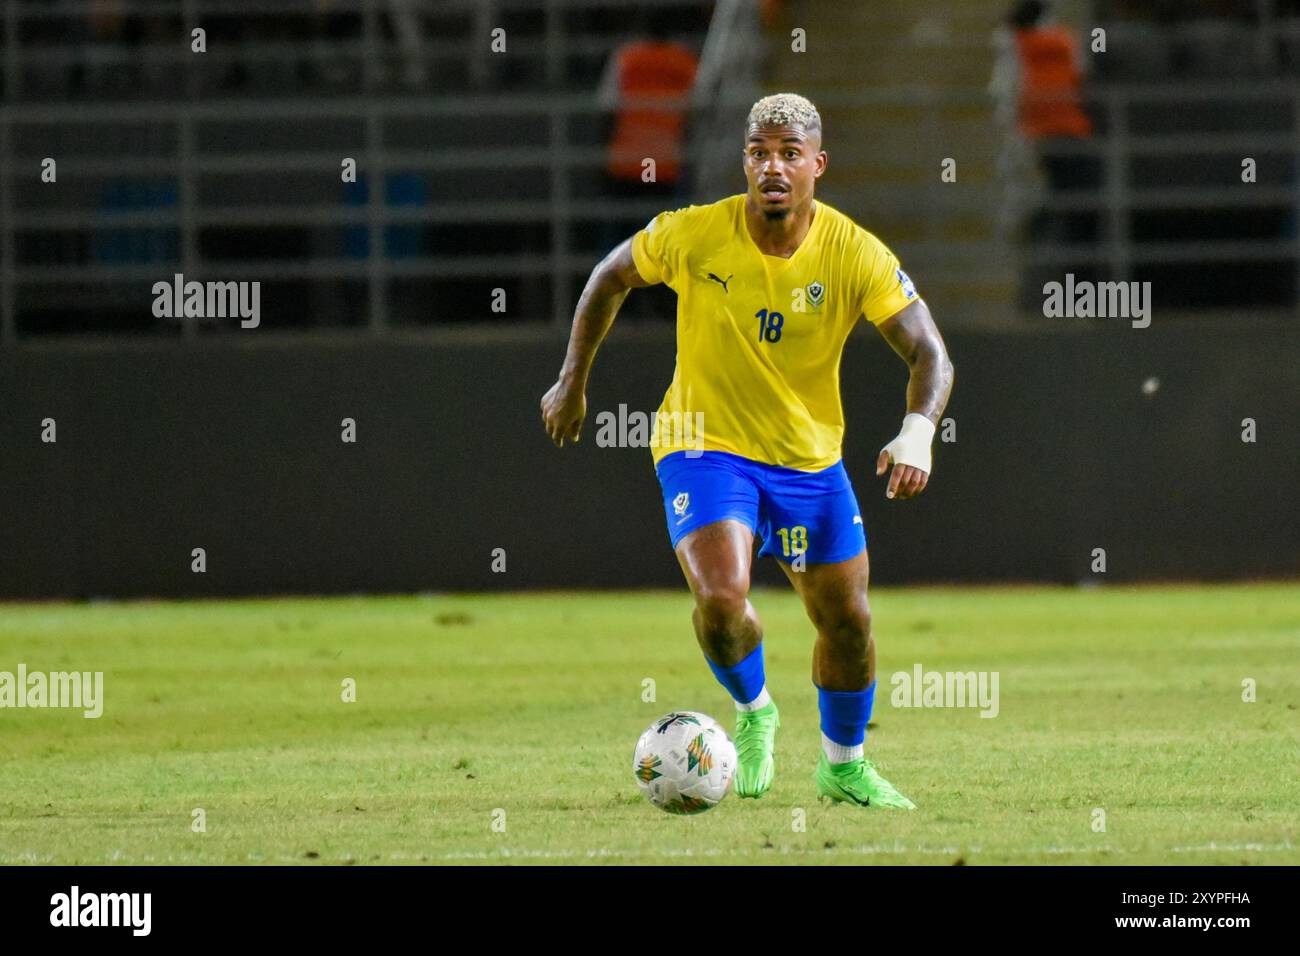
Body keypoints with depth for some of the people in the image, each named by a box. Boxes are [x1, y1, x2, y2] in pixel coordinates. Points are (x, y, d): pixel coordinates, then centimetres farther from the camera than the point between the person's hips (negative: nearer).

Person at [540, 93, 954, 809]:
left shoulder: (856, 255, -15)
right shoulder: (694, 235, -16)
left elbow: (929, 354, -15)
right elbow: (610, 278, 3)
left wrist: (917, 432, -34)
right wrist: (572, 383, 6)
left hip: (810, 457, 2)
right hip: (704, 447, -2)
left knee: (848, 619, 6)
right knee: (721, 598, -25)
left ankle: (843, 765, 32)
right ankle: (753, 713, 7)